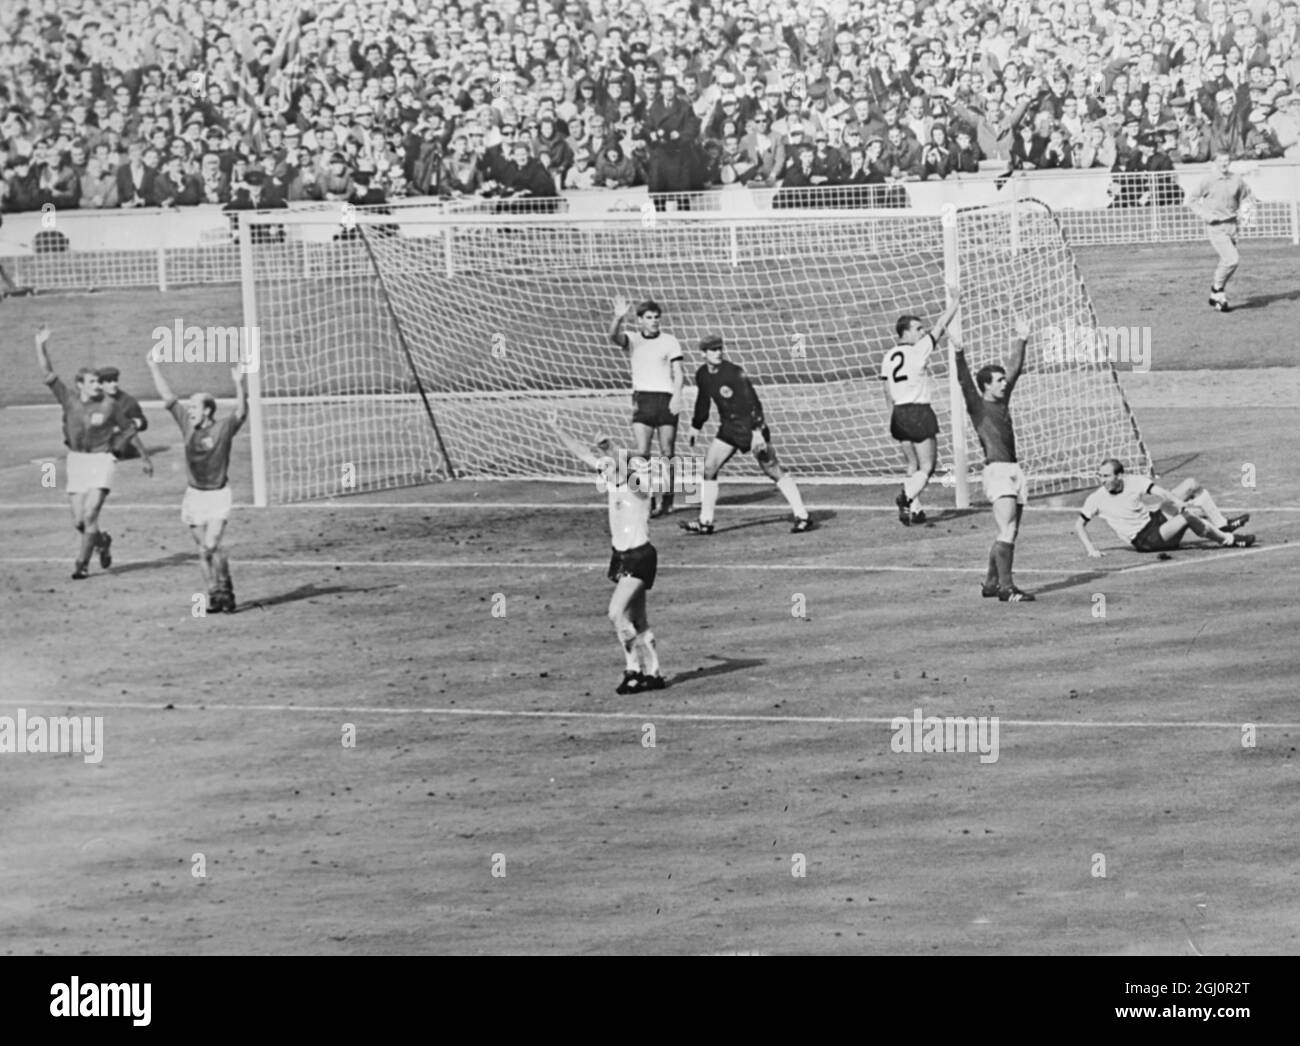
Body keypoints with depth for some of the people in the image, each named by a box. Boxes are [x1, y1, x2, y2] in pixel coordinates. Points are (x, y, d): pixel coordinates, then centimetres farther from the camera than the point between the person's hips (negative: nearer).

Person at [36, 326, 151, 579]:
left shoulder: (109, 405, -5)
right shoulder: (69, 400, -1)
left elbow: (129, 431, 6)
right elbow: (47, 375, -6)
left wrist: (146, 459, 13)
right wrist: (41, 346, -16)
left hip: (100, 461, -3)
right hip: (76, 461, 3)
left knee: (90, 515, -14)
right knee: (78, 521, 4)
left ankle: (82, 563, -2)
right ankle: (102, 542, 35)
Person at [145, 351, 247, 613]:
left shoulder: (223, 428, -10)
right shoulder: (188, 424, 3)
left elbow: (241, 411, -26)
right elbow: (168, 397, 7)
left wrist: (239, 384, -41)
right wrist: (154, 368, 5)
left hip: (218, 494, -5)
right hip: (194, 494, 5)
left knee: (212, 545, -17)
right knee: (203, 550, 4)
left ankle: (225, 591, -3)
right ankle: (214, 594, 12)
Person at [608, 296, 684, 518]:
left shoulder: (670, 342, 5)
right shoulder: (631, 340, 8)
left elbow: (677, 372, 0)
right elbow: (614, 336, -13)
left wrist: (677, 396, -15)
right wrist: (618, 318, -33)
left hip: (665, 399, -1)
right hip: (642, 398, 1)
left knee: (667, 452, 0)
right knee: (641, 452, -8)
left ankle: (666, 499, 5)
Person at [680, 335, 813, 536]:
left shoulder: (734, 372, -18)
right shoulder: (702, 376, 2)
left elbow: (752, 401, -21)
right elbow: (702, 402, 20)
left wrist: (757, 431, -27)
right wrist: (695, 427, 27)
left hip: (750, 427, -7)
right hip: (728, 427, 7)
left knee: (773, 471, -7)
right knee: (708, 468, 0)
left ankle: (802, 516, -4)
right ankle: (705, 522, 8)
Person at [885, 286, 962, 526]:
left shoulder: (889, 356, 7)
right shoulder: (918, 351, -11)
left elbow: (888, 393, 13)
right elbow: (940, 326, -6)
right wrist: (954, 303, 4)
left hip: (899, 414, 7)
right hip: (919, 412, -7)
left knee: (913, 467, 15)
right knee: (926, 468, -4)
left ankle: (914, 509, 10)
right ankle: (907, 496, -28)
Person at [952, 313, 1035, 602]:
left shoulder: (1002, 401, 18)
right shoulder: (977, 405, -1)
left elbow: (1016, 370, 25)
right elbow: (965, 382, -16)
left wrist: (1021, 342, 25)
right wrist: (959, 355, -28)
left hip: (1014, 470, 8)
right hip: (997, 470, -8)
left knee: (1009, 534, 10)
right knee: (1007, 532, -15)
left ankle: (991, 583, 18)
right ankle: (1006, 588, -19)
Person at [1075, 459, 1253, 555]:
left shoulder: (1134, 482, -4)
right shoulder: (1096, 499, -10)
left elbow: (1159, 492, -16)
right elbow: (1079, 525, -4)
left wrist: (1181, 504, -34)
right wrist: (1091, 549, -19)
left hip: (1156, 519, 5)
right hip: (1145, 540, -5)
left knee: (1191, 485, 0)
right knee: (1189, 516, -30)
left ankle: (1222, 525, 6)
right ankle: (1227, 539, -10)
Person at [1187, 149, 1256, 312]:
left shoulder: (1236, 180, 4)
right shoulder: (1208, 181, -6)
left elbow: (1248, 196, 21)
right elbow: (1192, 200, 1)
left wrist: (1246, 213, 4)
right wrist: (1204, 214, -12)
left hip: (1231, 225, 5)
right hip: (1215, 226, -5)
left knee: (1225, 262, 7)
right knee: (1233, 259, -18)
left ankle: (1216, 298, 21)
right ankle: (1218, 288, 2)